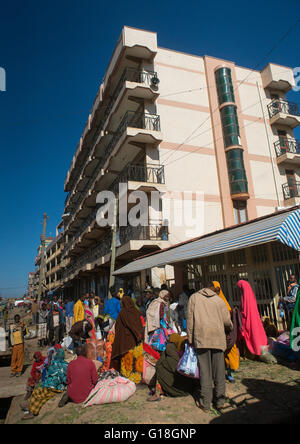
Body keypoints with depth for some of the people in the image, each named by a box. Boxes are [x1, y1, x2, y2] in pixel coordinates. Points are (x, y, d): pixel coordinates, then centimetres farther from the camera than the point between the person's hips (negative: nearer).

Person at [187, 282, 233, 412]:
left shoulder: (194, 297, 7)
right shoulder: (219, 300, 10)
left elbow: (190, 319, 1)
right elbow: (227, 321, 7)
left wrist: (190, 338, 5)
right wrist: (231, 327, 30)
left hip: (201, 337, -1)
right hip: (218, 337, 1)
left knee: (204, 369, 3)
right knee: (219, 368, 12)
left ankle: (205, 402, 8)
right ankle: (220, 399, 19)